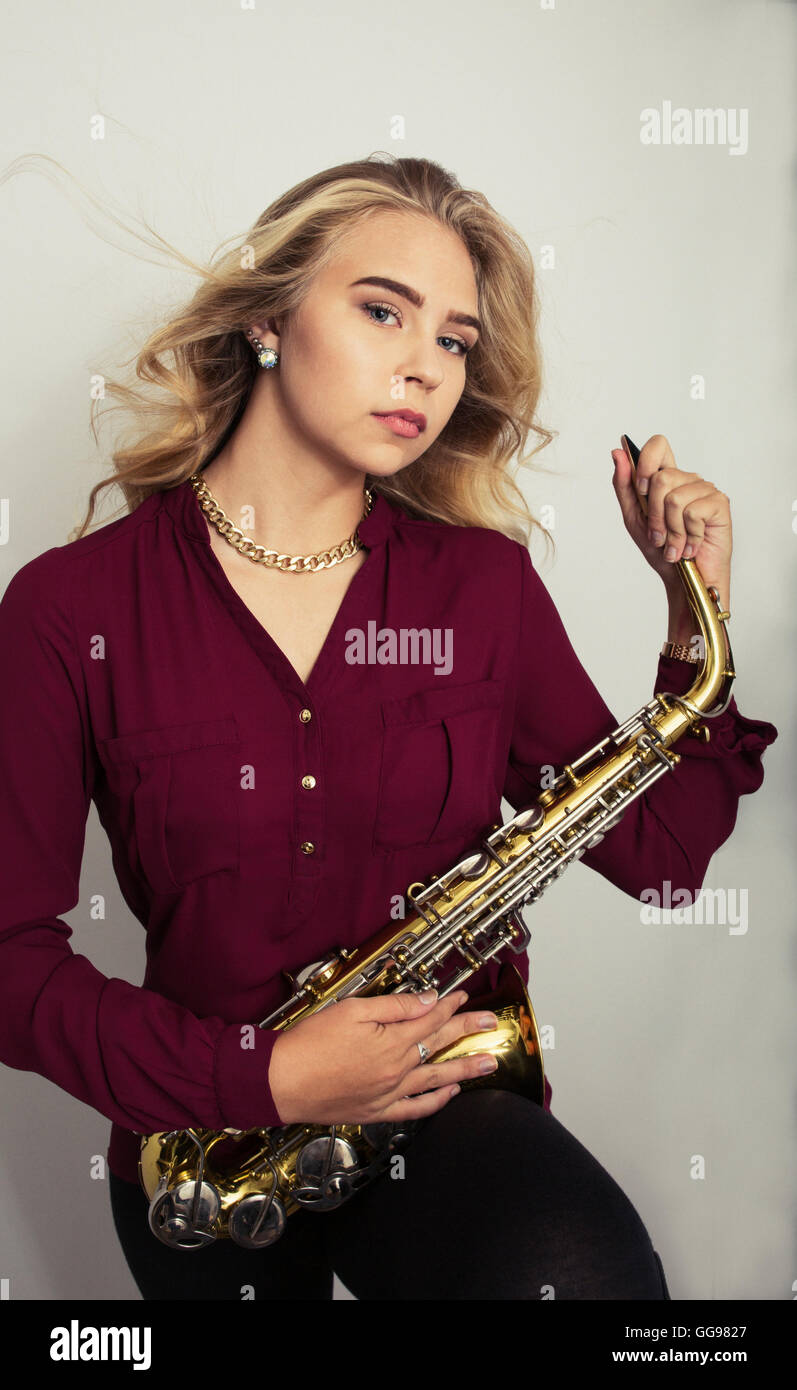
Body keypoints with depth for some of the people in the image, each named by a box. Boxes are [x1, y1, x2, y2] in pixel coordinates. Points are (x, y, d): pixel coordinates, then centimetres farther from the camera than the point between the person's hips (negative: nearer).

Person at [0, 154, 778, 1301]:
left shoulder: (485, 584, -3)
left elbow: (657, 851, 2)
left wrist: (696, 613, -8)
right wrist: (256, 1078, -18)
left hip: (447, 1107, 1)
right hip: (205, 1167, 0)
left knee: (586, 1277, -27)